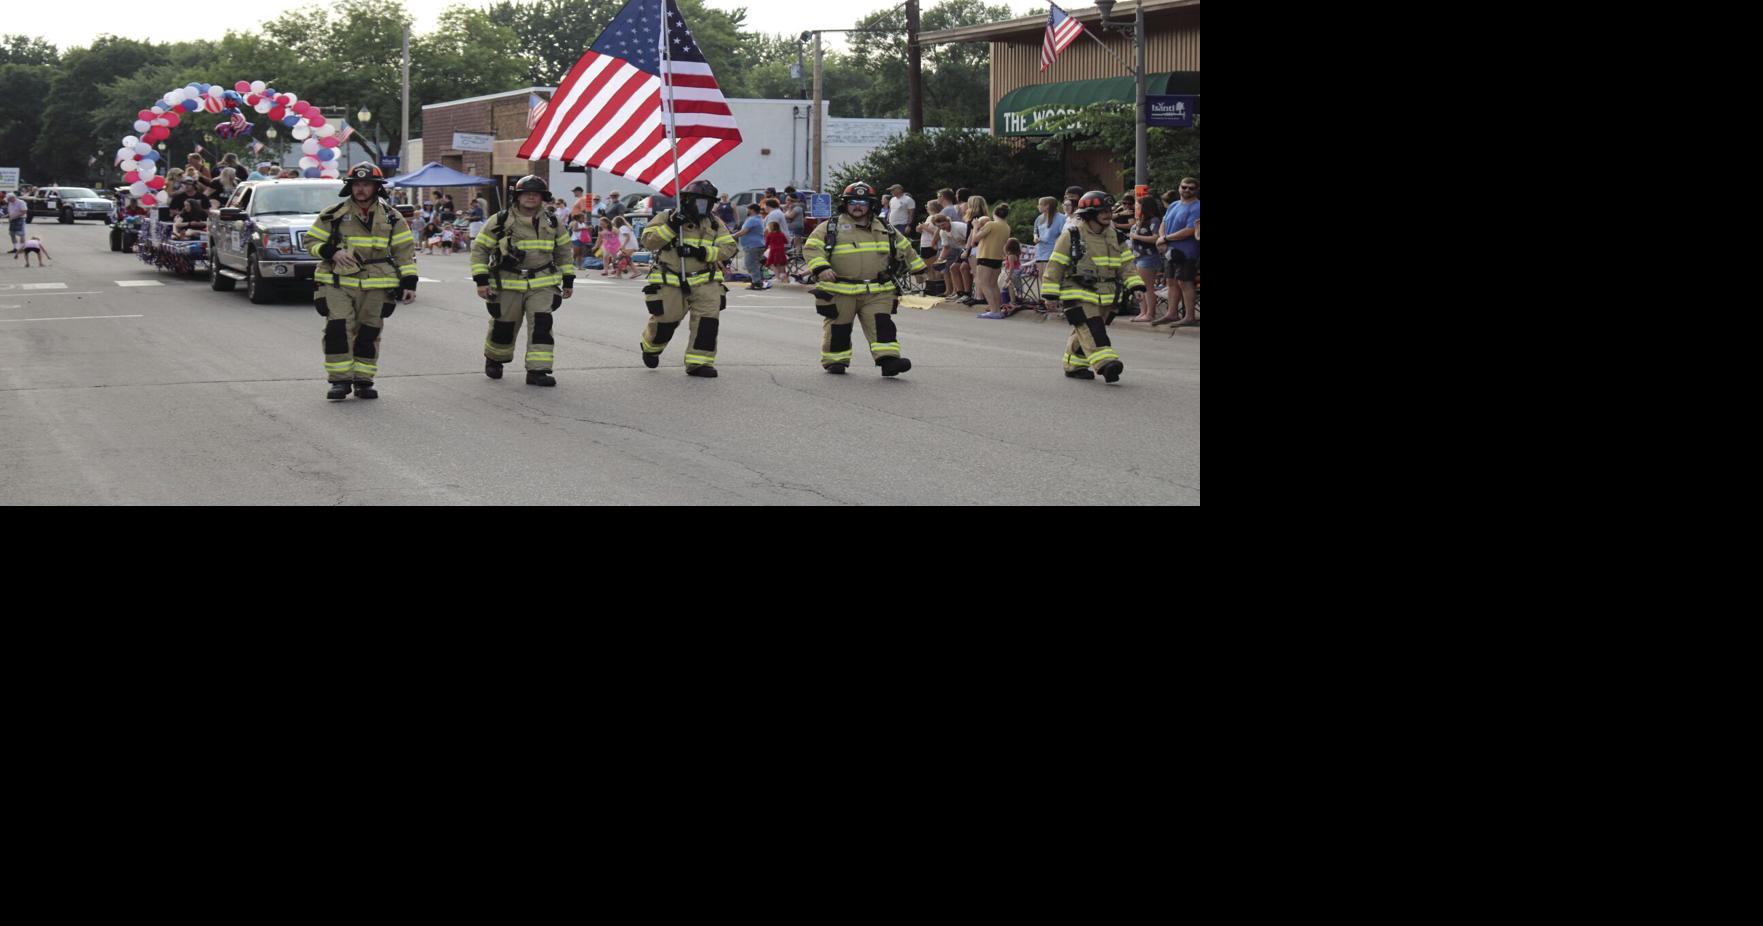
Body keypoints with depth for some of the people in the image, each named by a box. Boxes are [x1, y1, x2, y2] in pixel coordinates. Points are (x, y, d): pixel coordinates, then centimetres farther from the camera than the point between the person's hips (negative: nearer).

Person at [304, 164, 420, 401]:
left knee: (369, 334, 6)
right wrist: (332, 252, -13)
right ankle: (340, 380, -6)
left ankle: (363, 381, 16)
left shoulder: (392, 218, 6)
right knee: (338, 330, -13)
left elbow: (405, 251, 8)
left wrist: (409, 283, 0)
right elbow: (311, 241, 6)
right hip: (338, 284, -1)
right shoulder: (333, 215, 2)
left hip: (376, 287, 2)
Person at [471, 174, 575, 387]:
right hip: (508, 284, -1)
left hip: (542, 284, 1)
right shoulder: (500, 221, -3)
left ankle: (537, 370, -14)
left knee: (541, 324, -14)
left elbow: (563, 250, 18)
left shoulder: (552, 224, 6)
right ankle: (494, 360, 37)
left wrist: (568, 280, 15)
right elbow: (479, 249, 0)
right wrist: (481, 280, -8)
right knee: (504, 327, 9)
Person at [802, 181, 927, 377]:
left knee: (882, 324, -11)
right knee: (838, 327, 5)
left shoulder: (884, 229, 15)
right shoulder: (830, 228, 2)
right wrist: (822, 267, -22)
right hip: (840, 292, -2)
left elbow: (904, 248, 27)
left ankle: (888, 359, -17)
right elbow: (812, 248, -6)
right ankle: (835, 361, 20)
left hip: (877, 292, 2)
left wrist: (919, 268, 29)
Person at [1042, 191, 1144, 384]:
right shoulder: (1072, 235, -7)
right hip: (1078, 294, -6)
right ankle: (1106, 363, -32)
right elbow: (1056, 265, -5)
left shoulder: (1115, 237, 10)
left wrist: (1135, 285, 0)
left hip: (1104, 295, 6)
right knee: (1091, 330, -19)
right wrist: (1051, 295, -7)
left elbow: (1126, 264, 13)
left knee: (1084, 333, 11)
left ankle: (1074, 366, 23)